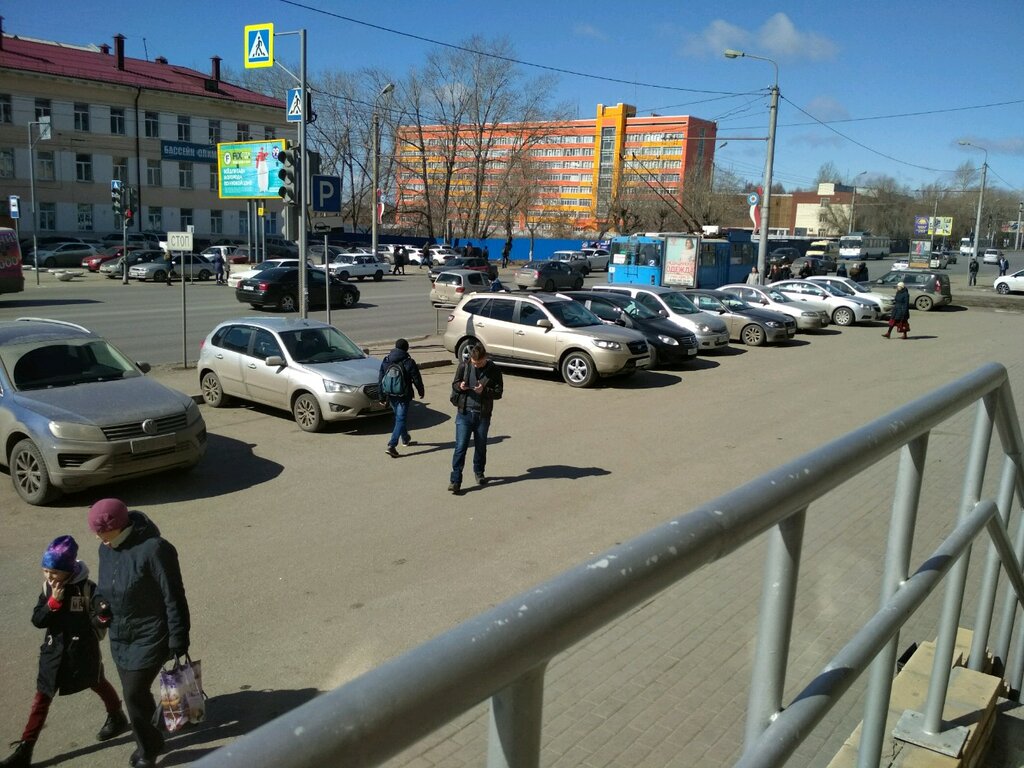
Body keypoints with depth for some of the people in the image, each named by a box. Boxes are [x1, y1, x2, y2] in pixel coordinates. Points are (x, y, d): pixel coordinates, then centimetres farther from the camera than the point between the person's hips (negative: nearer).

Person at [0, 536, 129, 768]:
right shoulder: (47, 588, -5)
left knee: (98, 684, 18)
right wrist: (53, 602, -21)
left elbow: (97, 621, -11)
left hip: (82, 650, -3)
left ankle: (117, 717, 42)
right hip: (54, 651, 3)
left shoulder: (87, 589, -18)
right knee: (41, 698, 5)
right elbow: (37, 620, -6)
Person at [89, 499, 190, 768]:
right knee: (133, 692, 18)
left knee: (135, 694, -3)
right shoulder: (107, 549, -1)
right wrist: (100, 603, -5)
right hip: (120, 636, 7)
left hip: (149, 636, -7)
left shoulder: (153, 549, -25)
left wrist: (178, 640, -18)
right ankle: (148, 743, 40)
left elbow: (173, 597, -21)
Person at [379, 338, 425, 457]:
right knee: (400, 419, -3)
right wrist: (421, 391, 10)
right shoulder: (408, 362, -12)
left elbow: (380, 379, 6)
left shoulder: (386, 360, 3)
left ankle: (406, 439, 41)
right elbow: (417, 379, -6)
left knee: (399, 417, 24)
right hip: (403, 396, -5)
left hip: (390, 395, 6)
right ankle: (391, 446, -14)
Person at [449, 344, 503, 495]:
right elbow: (454, 384, 8)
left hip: (483, 415, 1)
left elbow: (499, 392, -5)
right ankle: (455, 480, -4)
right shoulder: (464, 366, -3)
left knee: (481, 446, 16)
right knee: (460, 447, -6)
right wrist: (460, 386, -16)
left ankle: (479, 472, 38)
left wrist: (484, 390, -23)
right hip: (464, 413, 0)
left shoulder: (494, 370, -5)